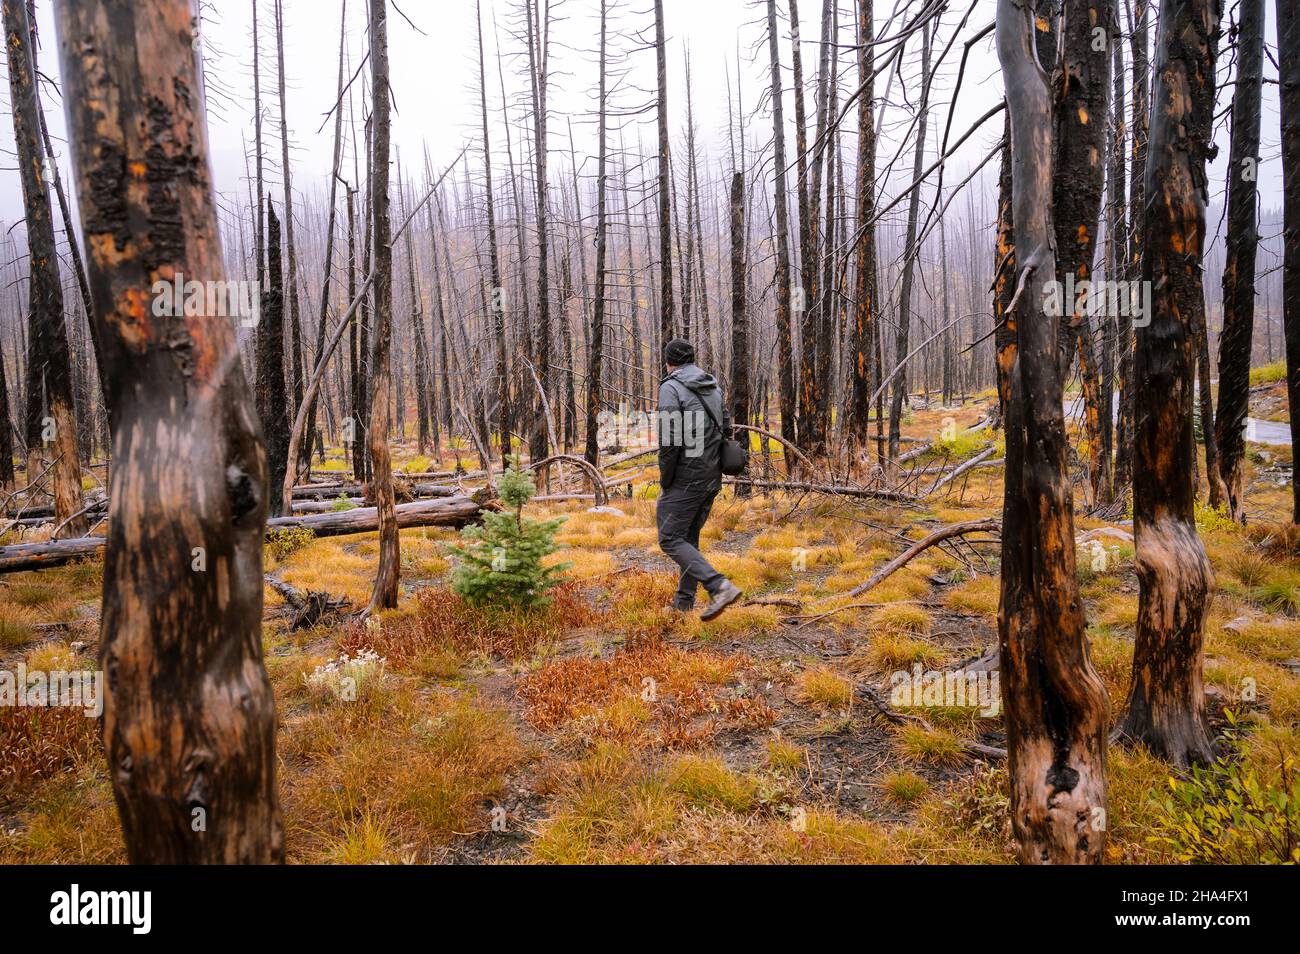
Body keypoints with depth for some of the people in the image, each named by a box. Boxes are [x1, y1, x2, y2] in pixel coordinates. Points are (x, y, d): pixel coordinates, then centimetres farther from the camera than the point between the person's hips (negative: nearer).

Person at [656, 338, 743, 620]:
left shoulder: (671, 388, -11)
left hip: (686, 477, -8)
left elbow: (669, 439, -18)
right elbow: (725, 428, 13)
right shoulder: (713, 387, 12)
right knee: (689, 538, 17)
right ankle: (684, 602, 22)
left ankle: (720, 587, -18)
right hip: (712, 477, 8)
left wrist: (665, 480, -9)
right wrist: (712, 467, 16)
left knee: (670, 539, -4)